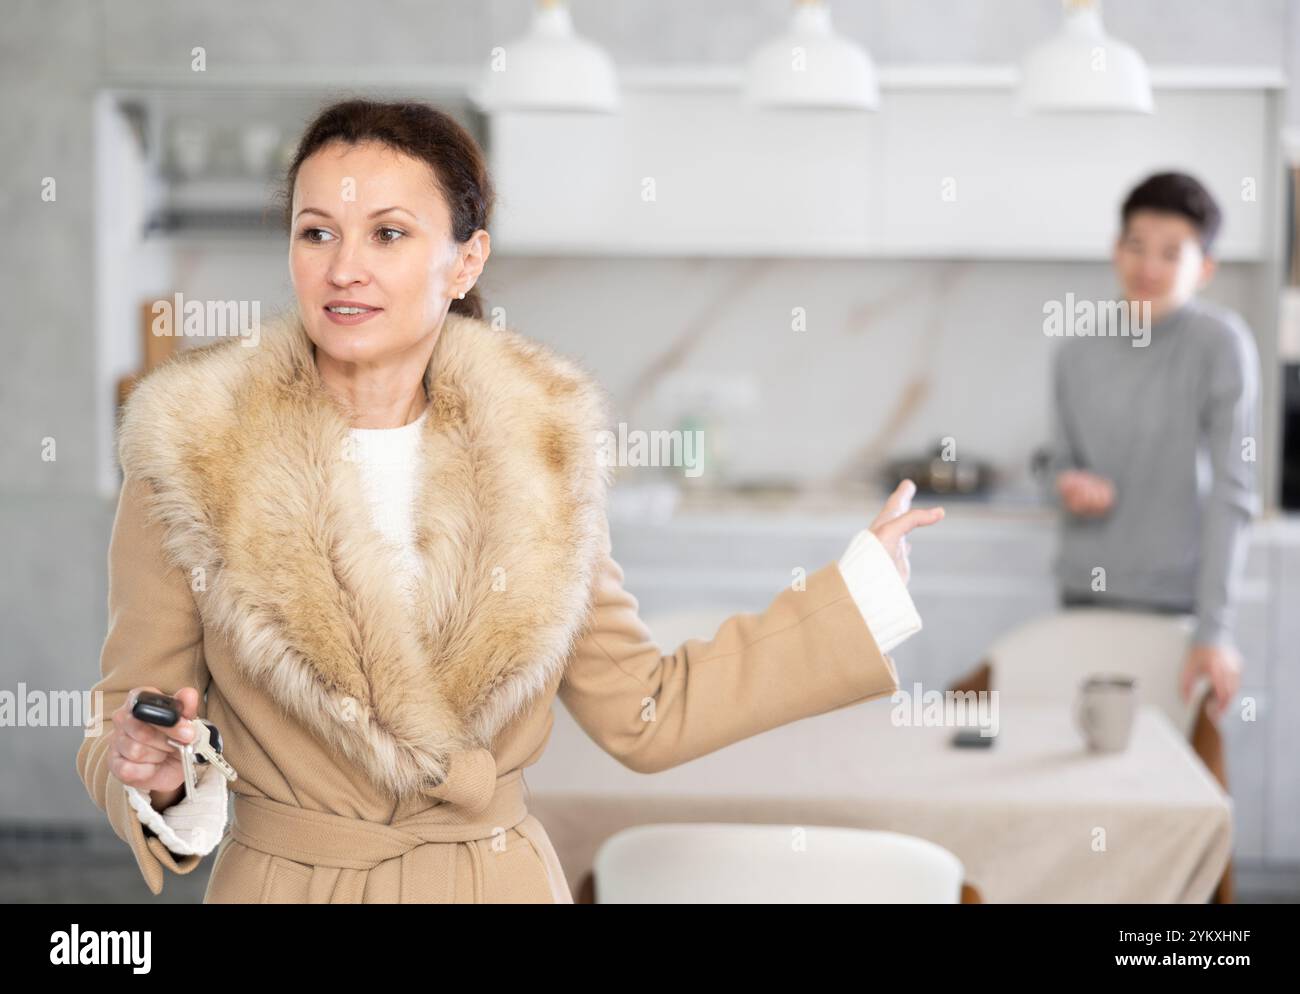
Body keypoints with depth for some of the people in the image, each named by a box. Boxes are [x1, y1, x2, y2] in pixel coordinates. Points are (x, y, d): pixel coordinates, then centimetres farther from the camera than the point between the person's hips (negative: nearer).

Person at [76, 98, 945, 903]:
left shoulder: (540, 450, -5)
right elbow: (133, 740, -4)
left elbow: (643, 716, 1)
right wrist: (152, 776, -27)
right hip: (285, 880, -2)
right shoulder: (191, 465, -12)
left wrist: (864, 586, 2)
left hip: (504, 877, 2)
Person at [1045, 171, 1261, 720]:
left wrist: (1216, 630, -18)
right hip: (1083, 592, 4)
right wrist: (1069, 484, -5)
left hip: (1173, 599, -4)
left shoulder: (1221, 344, -9)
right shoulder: (1075, 353, 6)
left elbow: (1233, 494, -12)